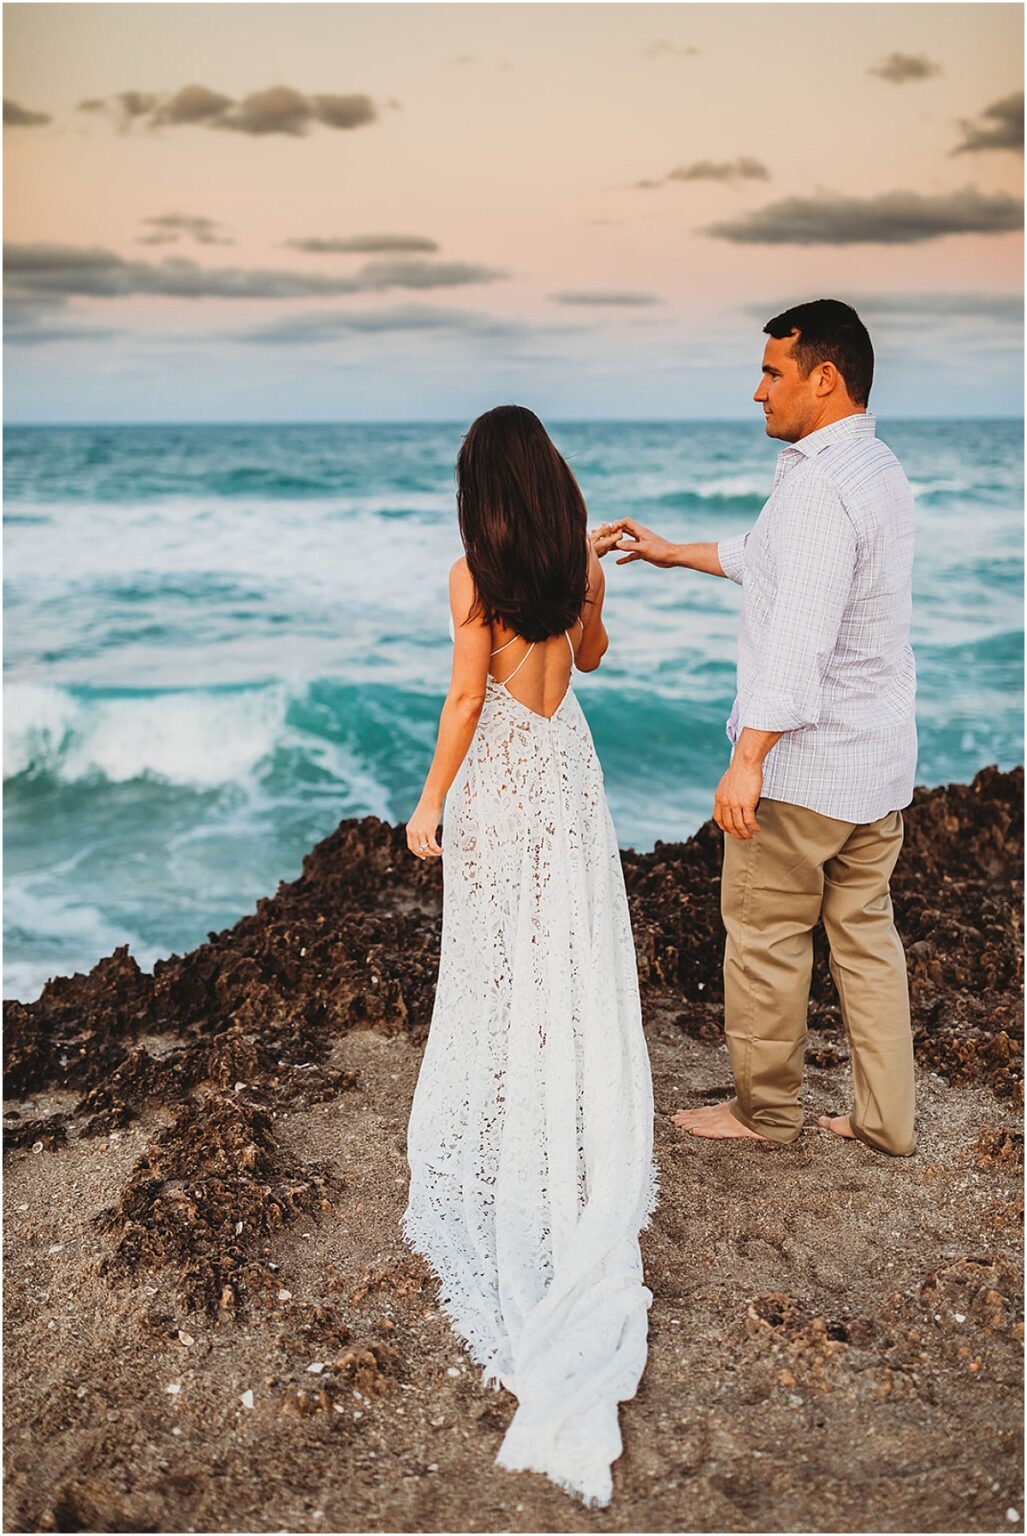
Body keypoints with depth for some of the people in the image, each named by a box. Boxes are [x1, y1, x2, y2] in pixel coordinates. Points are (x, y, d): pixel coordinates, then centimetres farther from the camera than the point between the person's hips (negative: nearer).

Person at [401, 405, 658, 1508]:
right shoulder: (581, 560, -2)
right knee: (574, 945, 13)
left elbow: (466, 696, -15)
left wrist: (432, 800, -7)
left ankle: (504, 1121, 24)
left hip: (500, 773, -4)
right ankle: (582, 1133, 23)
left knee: (498, 952, 10)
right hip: (567, 764, 4)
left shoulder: (473, 576, -15)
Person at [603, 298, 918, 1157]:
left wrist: (749, 761, -30)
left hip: (804, 762, -9)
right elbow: (768, 560, 26)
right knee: (866, 932, 16)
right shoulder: (879, 469, 12)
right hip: (882, 761, 9)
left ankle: (766, 1110, 23)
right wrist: (671, 552, 33)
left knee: (766, 936, 7)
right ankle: (887, 1119, 24)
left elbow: (801, 638, -29)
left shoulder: (821, 484, -20)